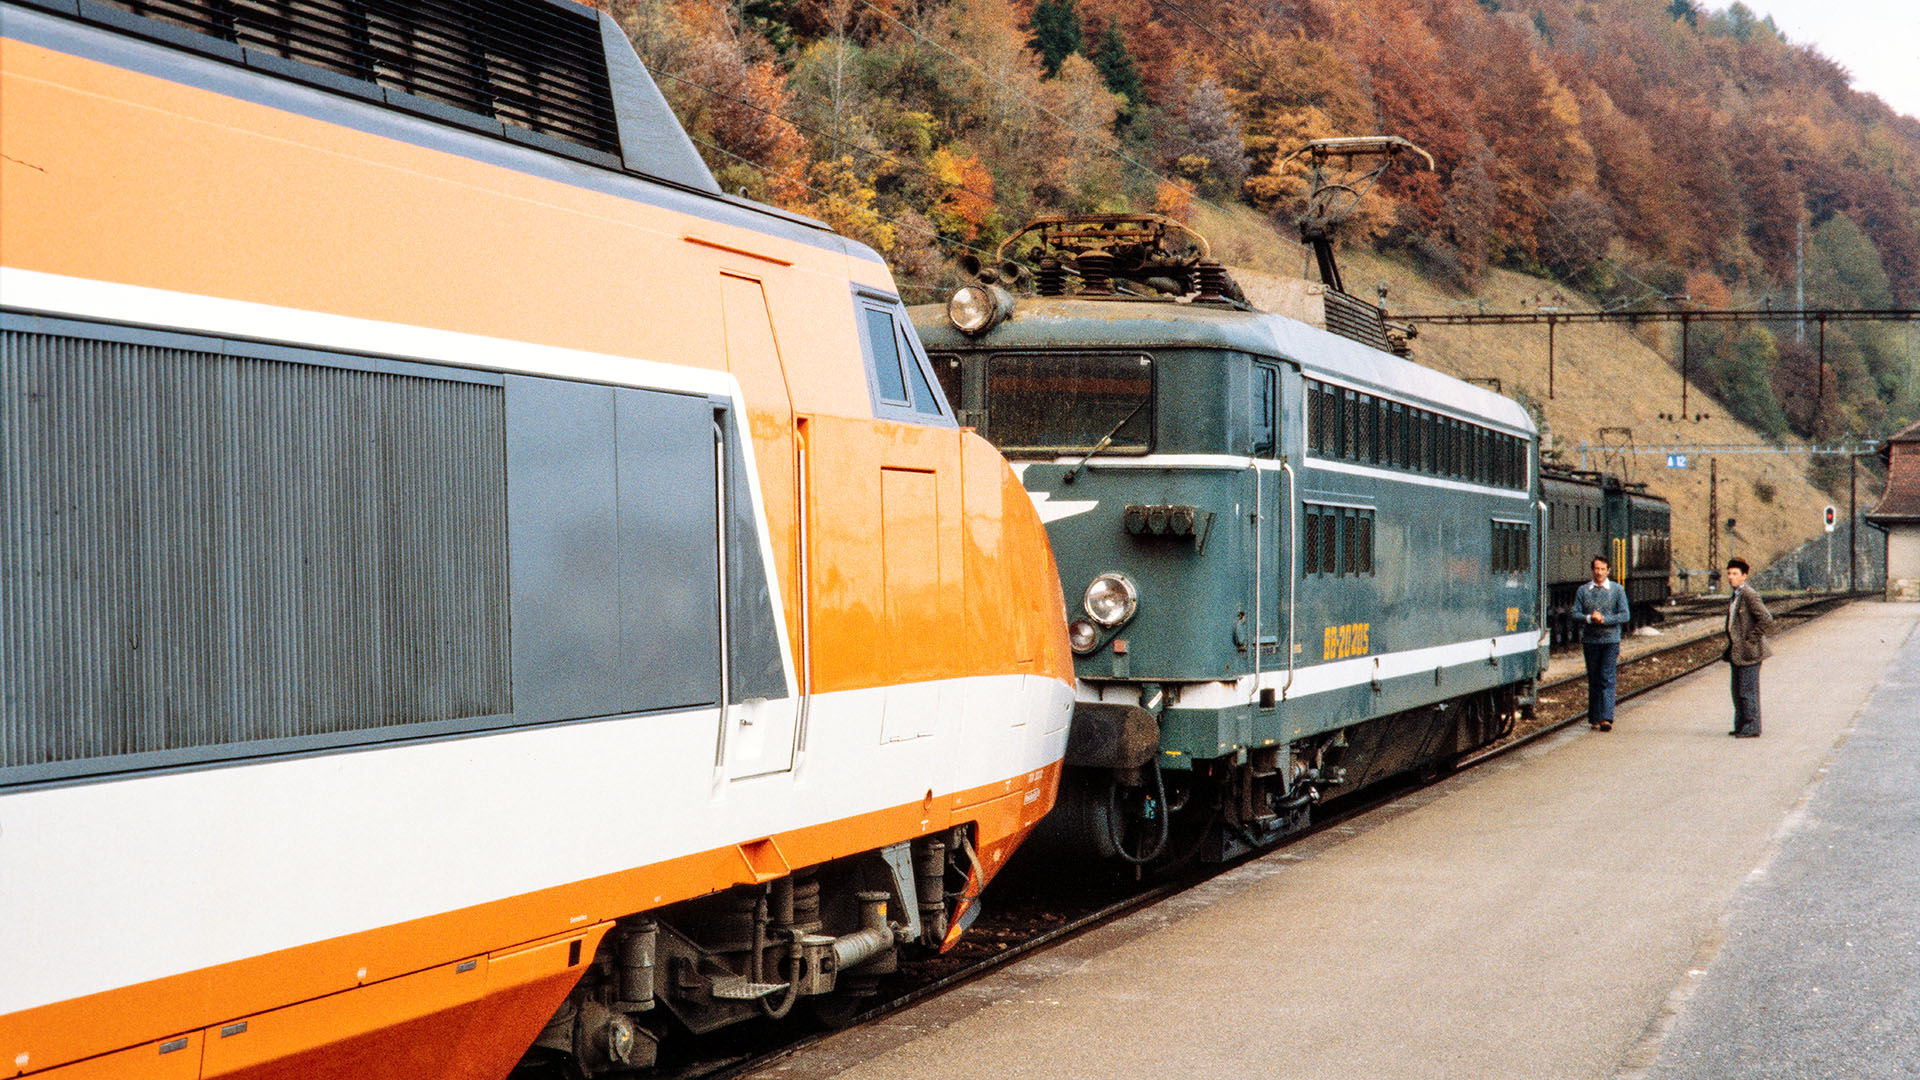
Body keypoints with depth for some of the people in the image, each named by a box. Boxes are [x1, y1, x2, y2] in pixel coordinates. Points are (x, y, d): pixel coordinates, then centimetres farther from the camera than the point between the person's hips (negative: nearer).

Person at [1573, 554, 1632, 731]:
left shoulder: (1617, 590, 3)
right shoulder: (1583, 590, 7)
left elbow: (1625, 616, -3)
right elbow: (1575, 613, 1)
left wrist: (1604, 619, -15)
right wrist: (1589, 618, -19)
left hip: (1610, 641, -2)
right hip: (1590, 641, 2)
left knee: (1607, 680, -10)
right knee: (1593, 681, 7)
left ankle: (1606, 718, -15)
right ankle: (1594, 718, 15)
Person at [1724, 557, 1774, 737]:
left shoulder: (1749, 595, -16)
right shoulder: (1736, 595, 14)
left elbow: (1766, 619, -24)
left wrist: (1751, 640, -18)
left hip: (1748, 652, -10)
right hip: (1737, 652, 10)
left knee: (1747, 691, -6)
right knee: (1738, 691, 15)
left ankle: (1752, 728, 0)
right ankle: (1741, 726, 23)